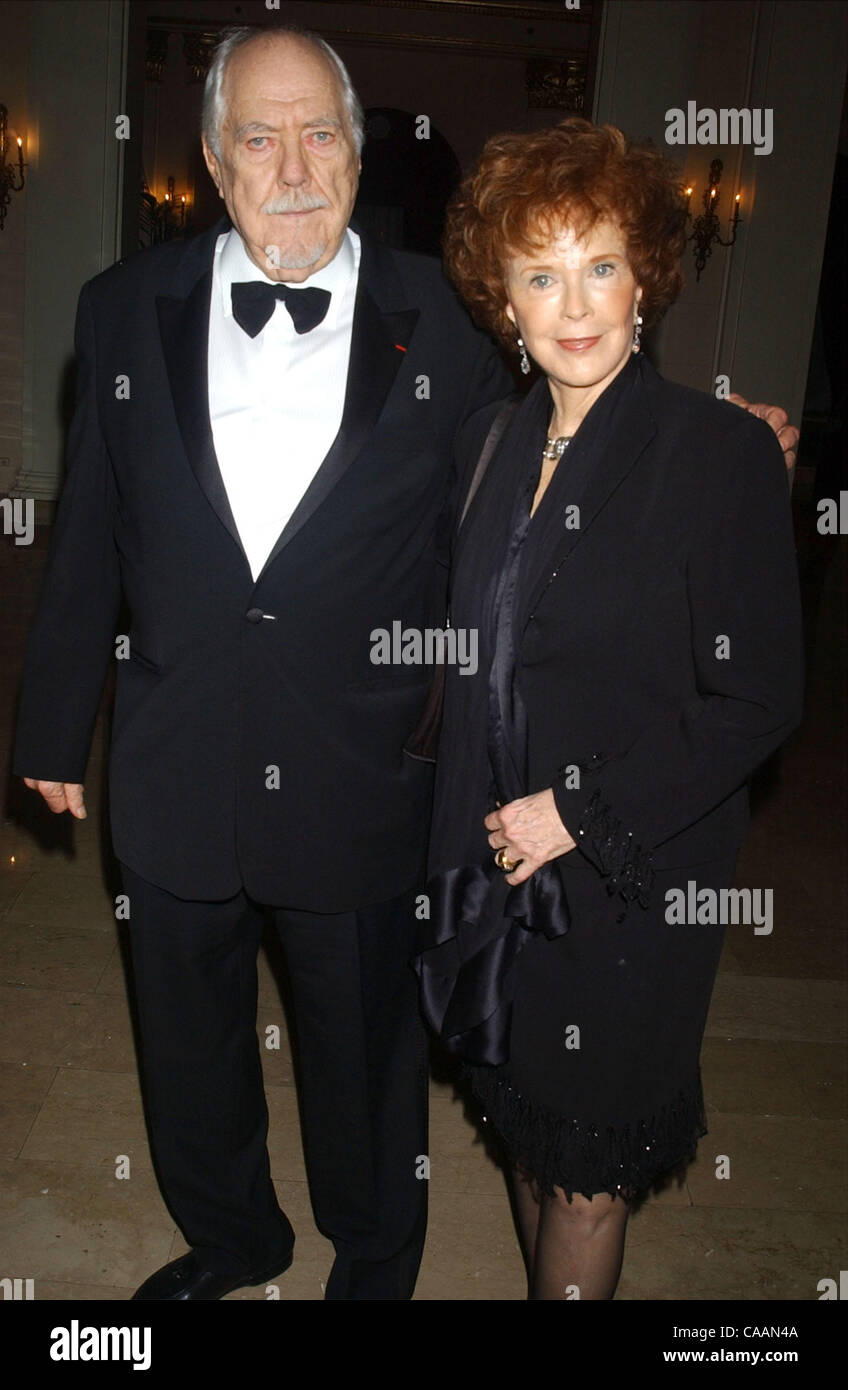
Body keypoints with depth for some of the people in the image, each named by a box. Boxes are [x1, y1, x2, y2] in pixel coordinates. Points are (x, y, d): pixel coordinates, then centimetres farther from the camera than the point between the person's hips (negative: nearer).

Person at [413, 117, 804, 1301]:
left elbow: (757, 701, -14)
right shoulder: (487, 444, 4)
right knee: (526, 1133, 21)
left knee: (587, 1172, 13)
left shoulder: (723, 452, -13)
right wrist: (488, 825, 3)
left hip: (631, 883, -5)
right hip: (495, 867, 5)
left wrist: (579, 812, -16)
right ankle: (544, 1279, 46)